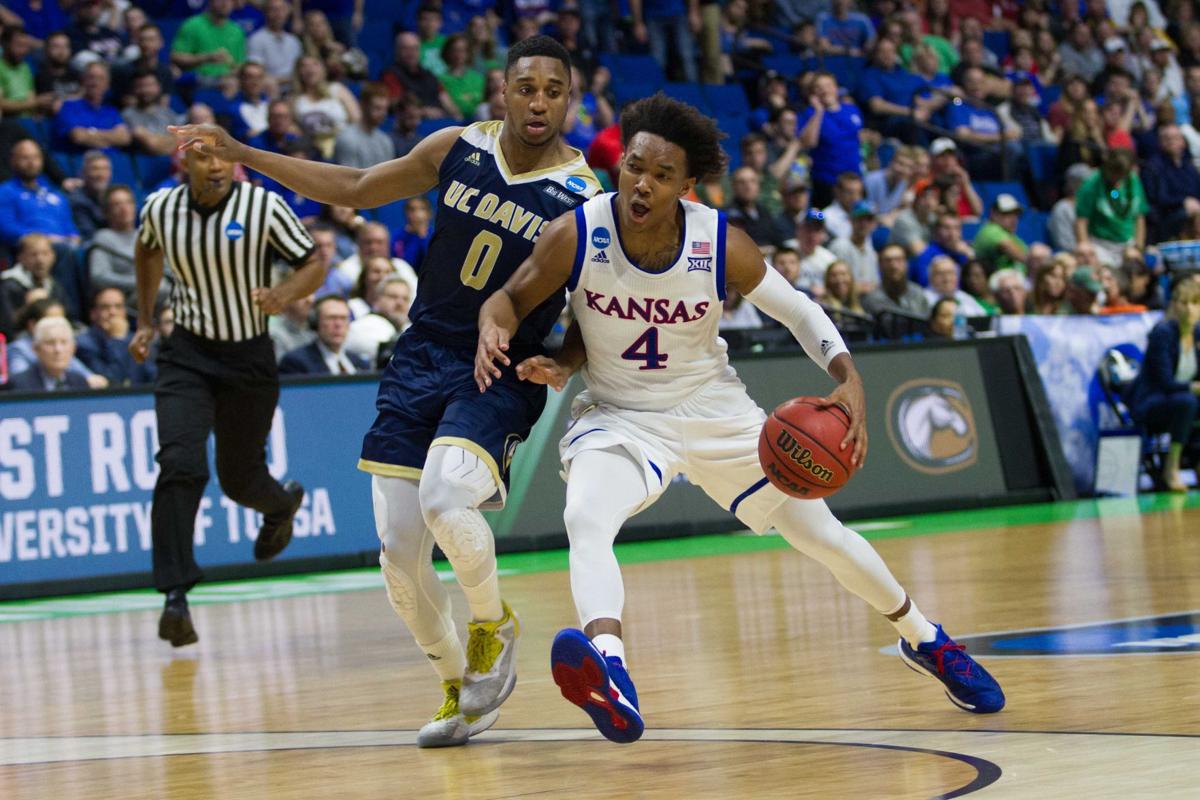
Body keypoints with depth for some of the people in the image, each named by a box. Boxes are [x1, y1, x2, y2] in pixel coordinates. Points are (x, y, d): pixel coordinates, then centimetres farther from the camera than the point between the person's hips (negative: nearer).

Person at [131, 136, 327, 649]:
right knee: (180, 465, -20)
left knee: (239, 479, 11)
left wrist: (283, 295, -28)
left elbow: (314, 266, -7)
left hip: (249, 357, -1)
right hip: (187, 355, 1)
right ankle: (175, 596, -20)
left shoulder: (264, 207, -13)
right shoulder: (160, 209, -5)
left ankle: (282, 503, 50)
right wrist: (145, 321, 19)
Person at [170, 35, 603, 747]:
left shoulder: (585, 198, -9)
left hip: (502, 375, -4)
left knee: (446, 500, -31)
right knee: (401, 559, 0)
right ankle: (462, 692, 22)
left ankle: (494, 624, -1)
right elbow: (354, 189, 14)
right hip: (420, 363, 4)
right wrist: (242, 154, 11)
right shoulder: (457, 149, 1)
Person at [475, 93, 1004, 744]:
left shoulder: (721, 245, -19)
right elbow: (510, 300, -5)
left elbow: (799, 311, -6)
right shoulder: (576, 236, -21)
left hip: (715, 411, 1)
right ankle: (608, 668, -57)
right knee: (585, 520, -34)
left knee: (819, 531, 8)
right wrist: (494, 333, -29)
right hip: (619, 417, -1)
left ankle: (925, 641, 34)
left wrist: (849, 382, -22)